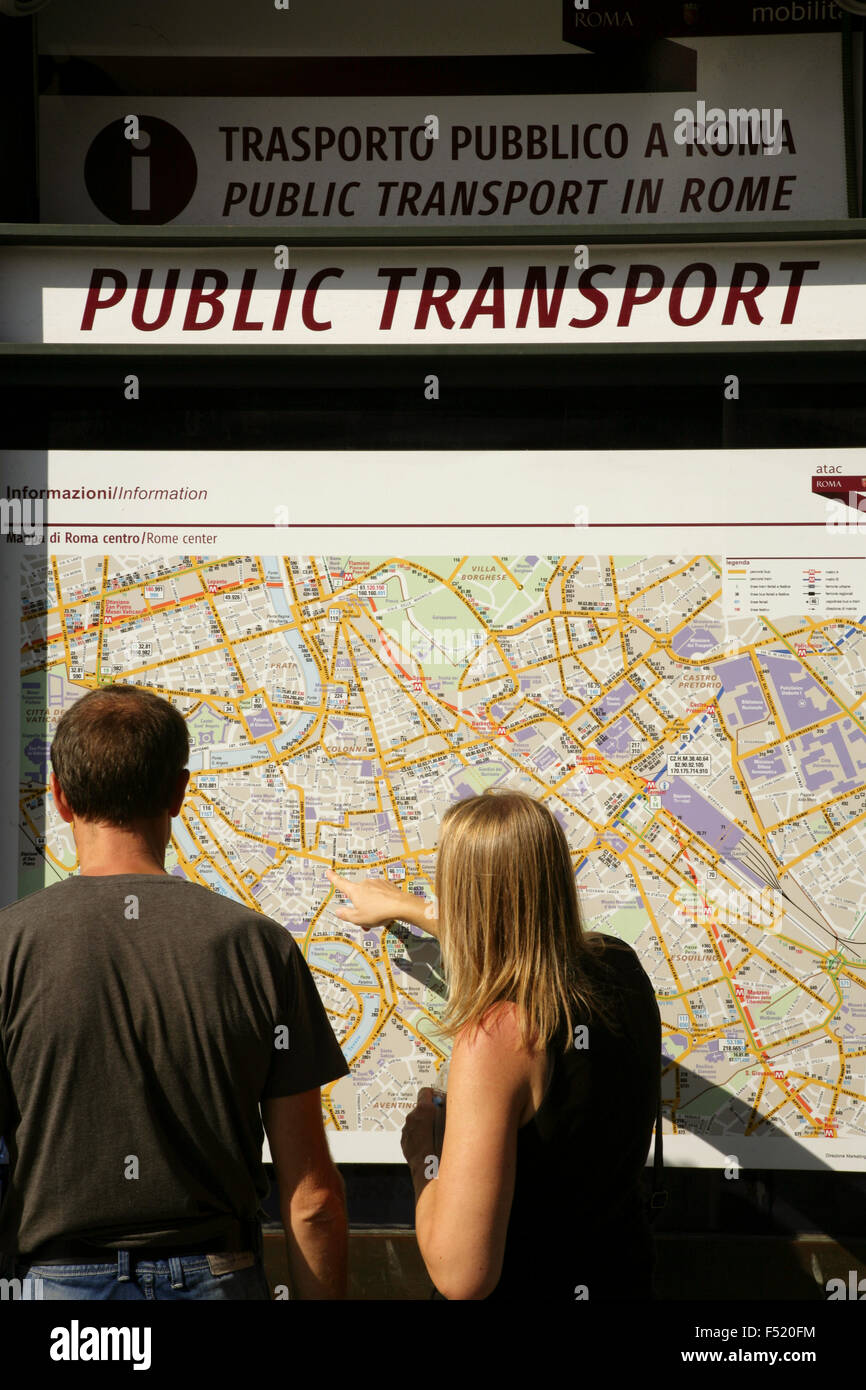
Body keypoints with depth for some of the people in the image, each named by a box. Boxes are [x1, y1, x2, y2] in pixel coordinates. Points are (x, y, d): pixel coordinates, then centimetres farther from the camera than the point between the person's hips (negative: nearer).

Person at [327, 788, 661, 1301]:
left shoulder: (497, 1039, -30)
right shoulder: (619, 966, -9)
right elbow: (510, 930, 15)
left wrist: (422, 1142, -14)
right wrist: (404, 906, 29)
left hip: (531, 1286, -6)